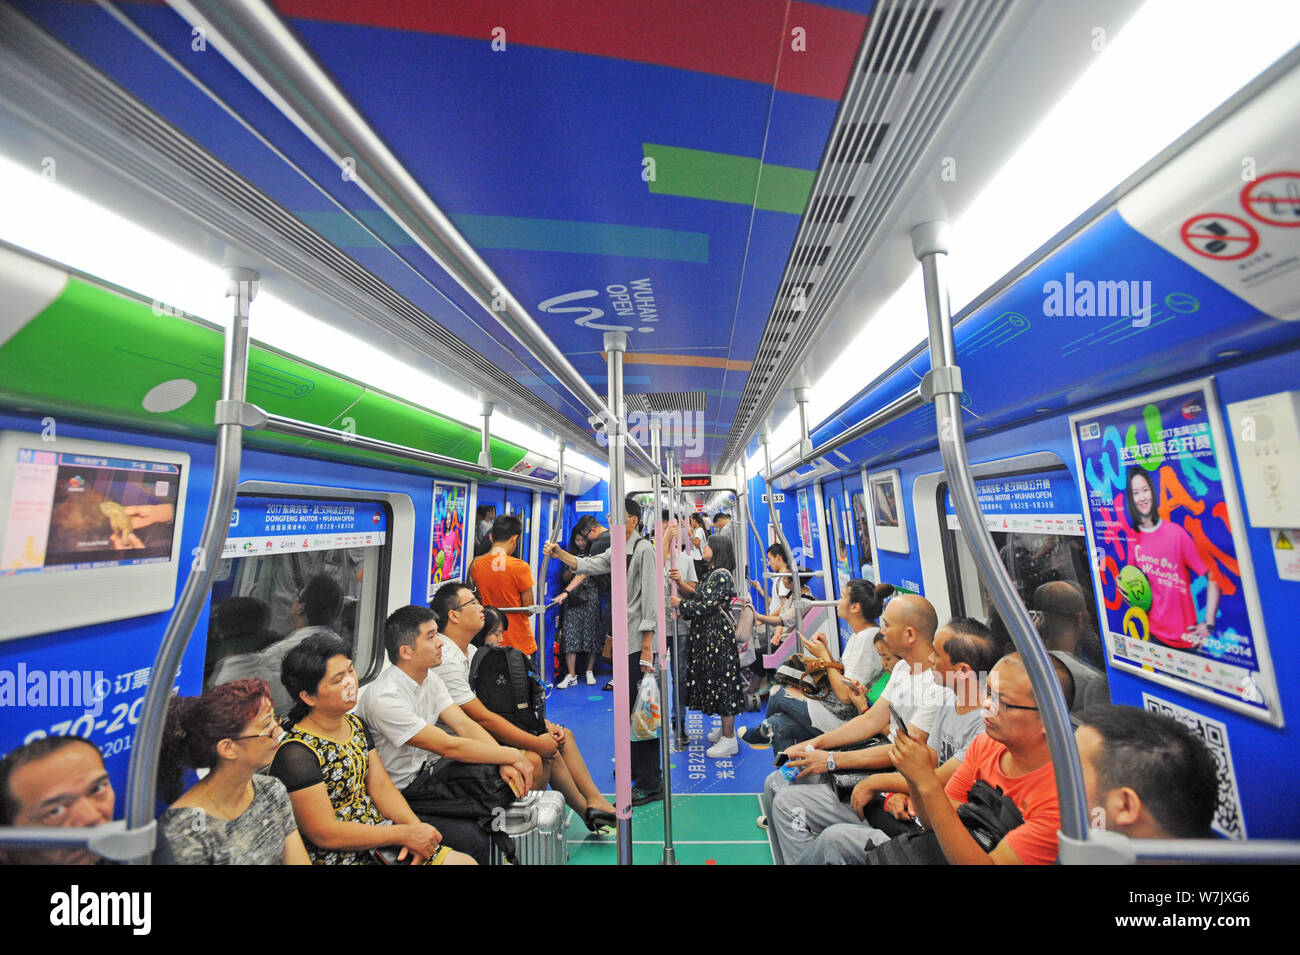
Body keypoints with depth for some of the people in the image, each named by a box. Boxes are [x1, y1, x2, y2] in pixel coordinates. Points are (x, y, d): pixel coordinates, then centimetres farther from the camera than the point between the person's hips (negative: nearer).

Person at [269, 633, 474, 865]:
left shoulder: (356, 724, 4)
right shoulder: (296, 754, -20)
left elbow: (381, 786, 4)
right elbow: (324, 834, -19)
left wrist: (415, 827, -10)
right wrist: (405, 834, -18)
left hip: (378, 833, 7)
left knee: (466, 861, -2)